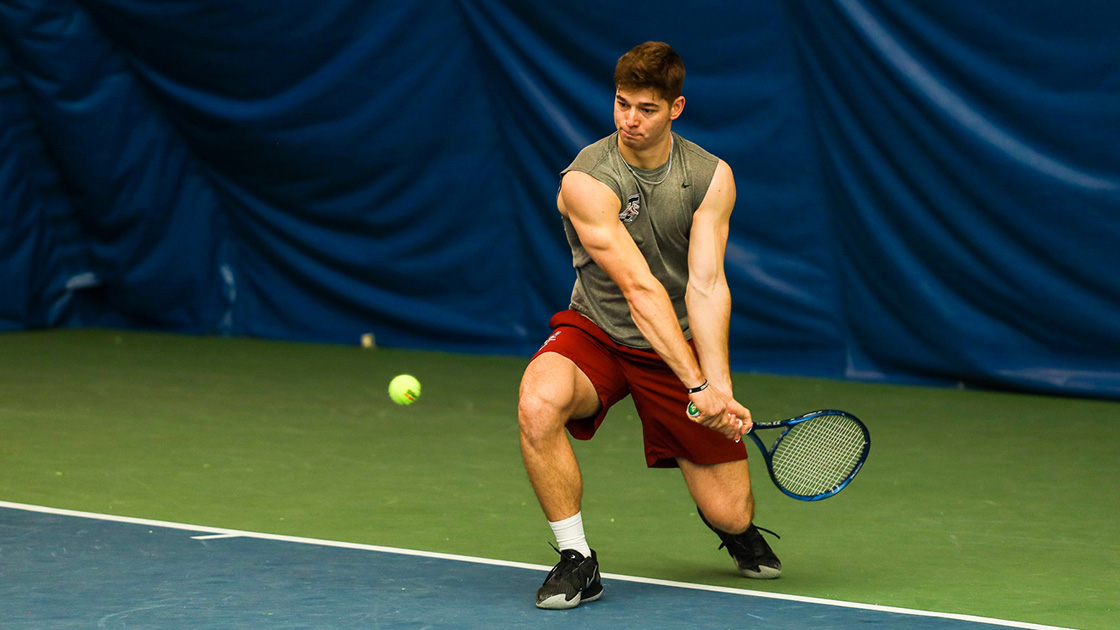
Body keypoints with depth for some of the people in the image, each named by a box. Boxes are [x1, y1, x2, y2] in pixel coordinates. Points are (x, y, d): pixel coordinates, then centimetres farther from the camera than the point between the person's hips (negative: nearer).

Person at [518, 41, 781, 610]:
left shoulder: (711, 178, -9)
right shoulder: (587, 181, -20)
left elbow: (705, 286, -18)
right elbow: (640, 289, -28)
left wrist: (721, 389, -32)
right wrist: (698, 386, -35)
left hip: (678, 346, 2)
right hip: (595, 333, -2)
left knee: (729, 515, -4)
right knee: (538, 404, -36)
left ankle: (735, 523, 38)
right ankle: (577, 562, -18)